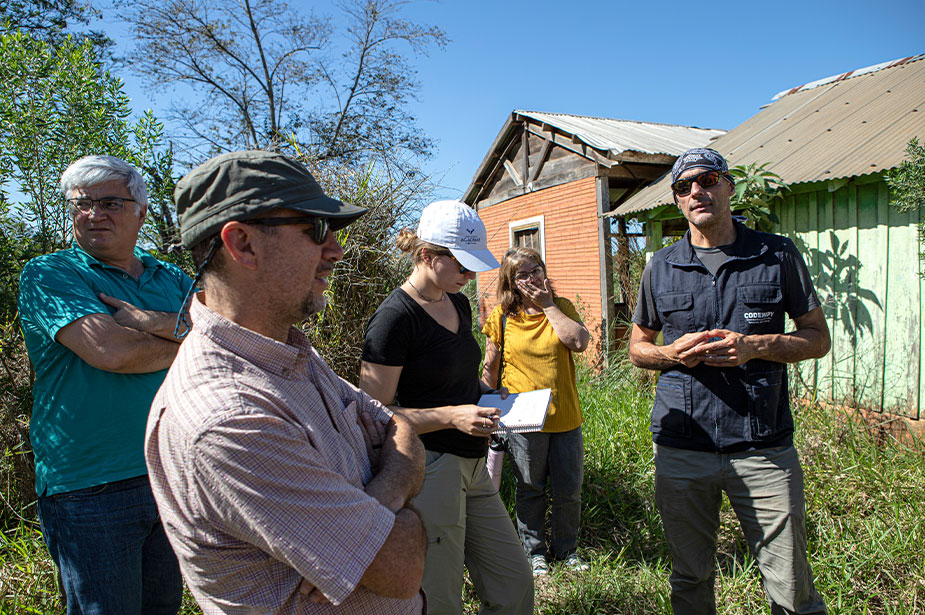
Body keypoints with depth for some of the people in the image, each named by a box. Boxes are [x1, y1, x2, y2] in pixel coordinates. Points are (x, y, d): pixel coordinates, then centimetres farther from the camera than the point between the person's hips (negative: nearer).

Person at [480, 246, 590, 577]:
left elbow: (580, 342, -15)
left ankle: (567, 549, 34)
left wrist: (548, 306, -12)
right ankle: (535, 551, 33)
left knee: (569, 491, 12)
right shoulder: (501, 317, -2)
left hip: (565, 417, 2)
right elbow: (490, 368, 4)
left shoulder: (562, 306, 3)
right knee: (530, 490, 13)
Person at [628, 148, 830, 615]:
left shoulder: (778, 255, 3)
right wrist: (671, 353, -7)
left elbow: (818, 338, 6)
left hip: (763, 446, -1)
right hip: (681, 448, 2)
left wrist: (755, 346, -12)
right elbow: (637, 347, 15)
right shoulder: (661, 267, 7)